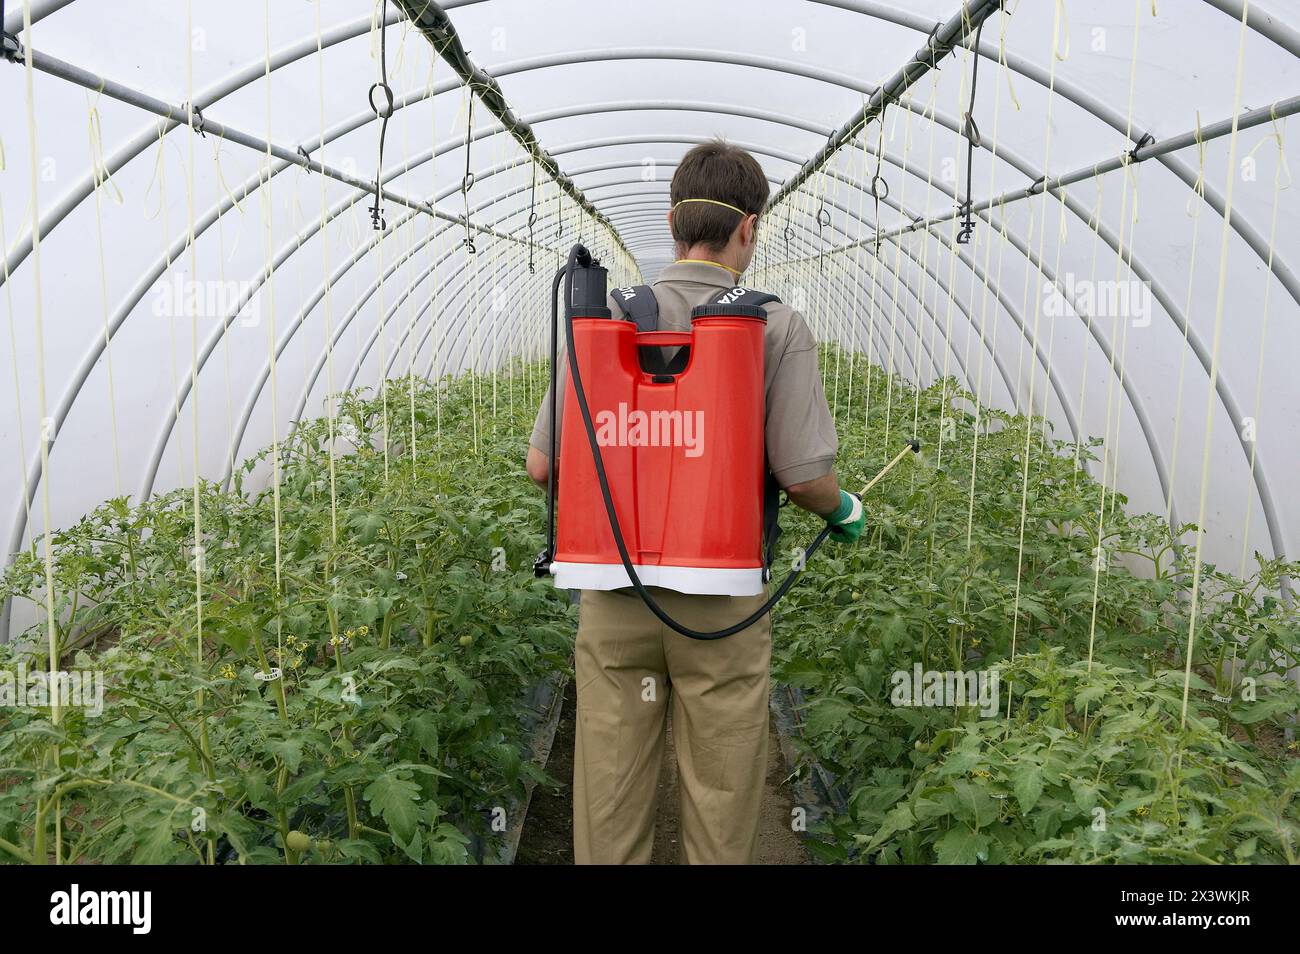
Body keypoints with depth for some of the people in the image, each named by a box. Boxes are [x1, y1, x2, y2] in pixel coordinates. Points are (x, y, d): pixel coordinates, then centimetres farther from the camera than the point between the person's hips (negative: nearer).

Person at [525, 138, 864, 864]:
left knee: (610, 803, 14)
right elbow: (804, 477, -11)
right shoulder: (778, 328, -8)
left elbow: (544, 465, -1)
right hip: (722, 600, -2)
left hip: (617, 591, 2)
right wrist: (844, 511, 12)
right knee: (721, 811, 14)